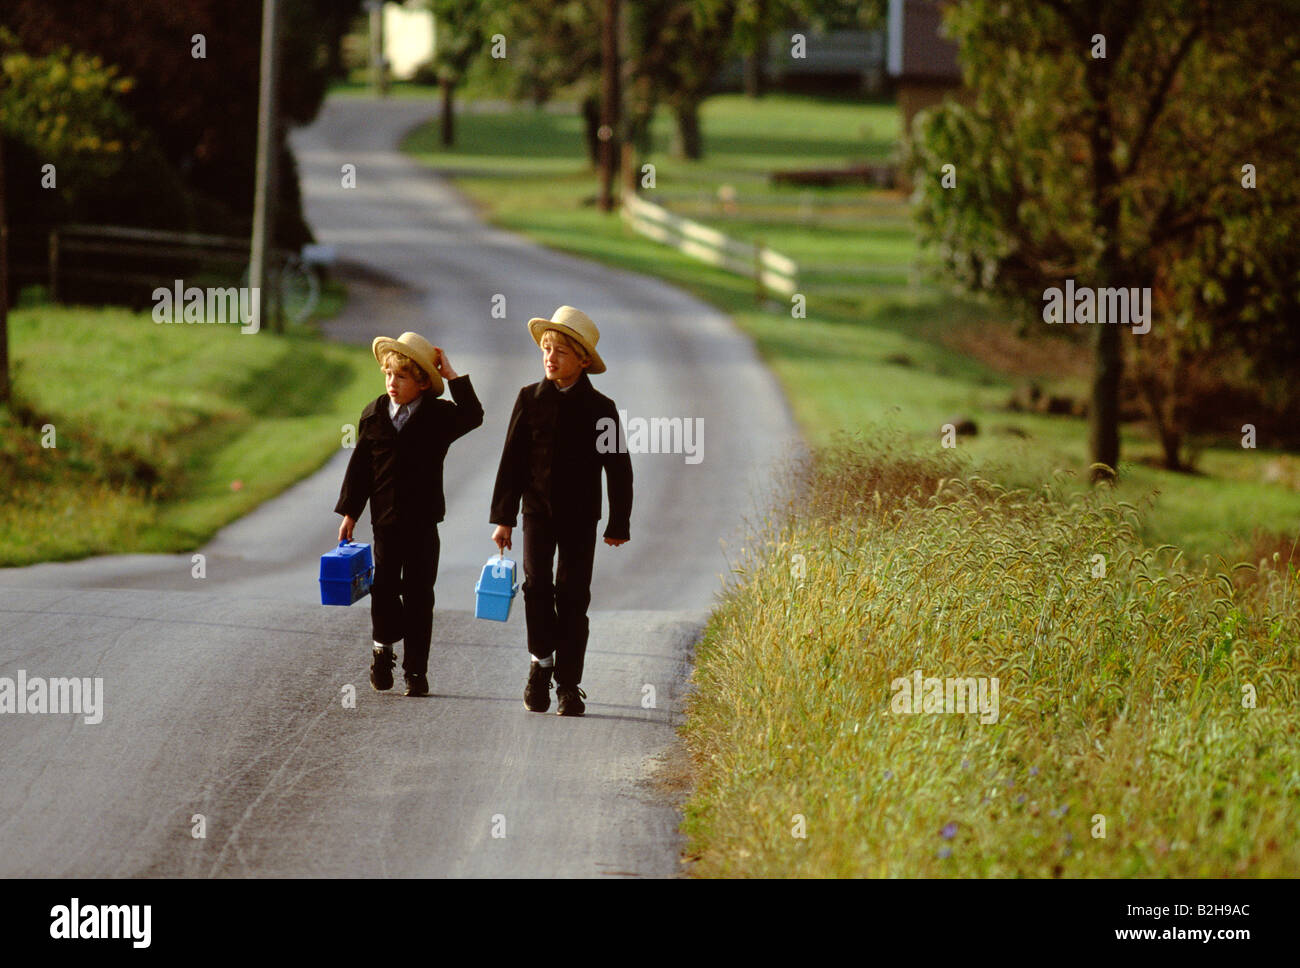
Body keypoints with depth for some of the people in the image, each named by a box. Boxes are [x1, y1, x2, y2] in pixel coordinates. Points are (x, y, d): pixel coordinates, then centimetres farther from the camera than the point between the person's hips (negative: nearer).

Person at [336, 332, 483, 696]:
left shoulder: (438, 416, -3)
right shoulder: (373, 416, 3)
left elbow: (473, 416, -22)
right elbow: (360, 467, 7)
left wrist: (452, 376, -19)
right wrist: (349, 513, 5)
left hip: (423, 521, -1)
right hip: (386, 522, 1)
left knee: (418, 595, 2)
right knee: (384, 588, -1)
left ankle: (416, 669, 9)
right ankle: (383, 647, 24)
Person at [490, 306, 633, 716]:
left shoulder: (600, 409, -2)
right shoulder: (530, 399, 2)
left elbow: (618, 468, 3)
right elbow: (512, 461, 4)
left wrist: (619, 524, 3)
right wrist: (503, 517, 2)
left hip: (580, 516, -1)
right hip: (538, 510, 1)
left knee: (572, 595, -1)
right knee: (537, 584, -16)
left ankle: (568, 686, 4)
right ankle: (542, 660, 3)